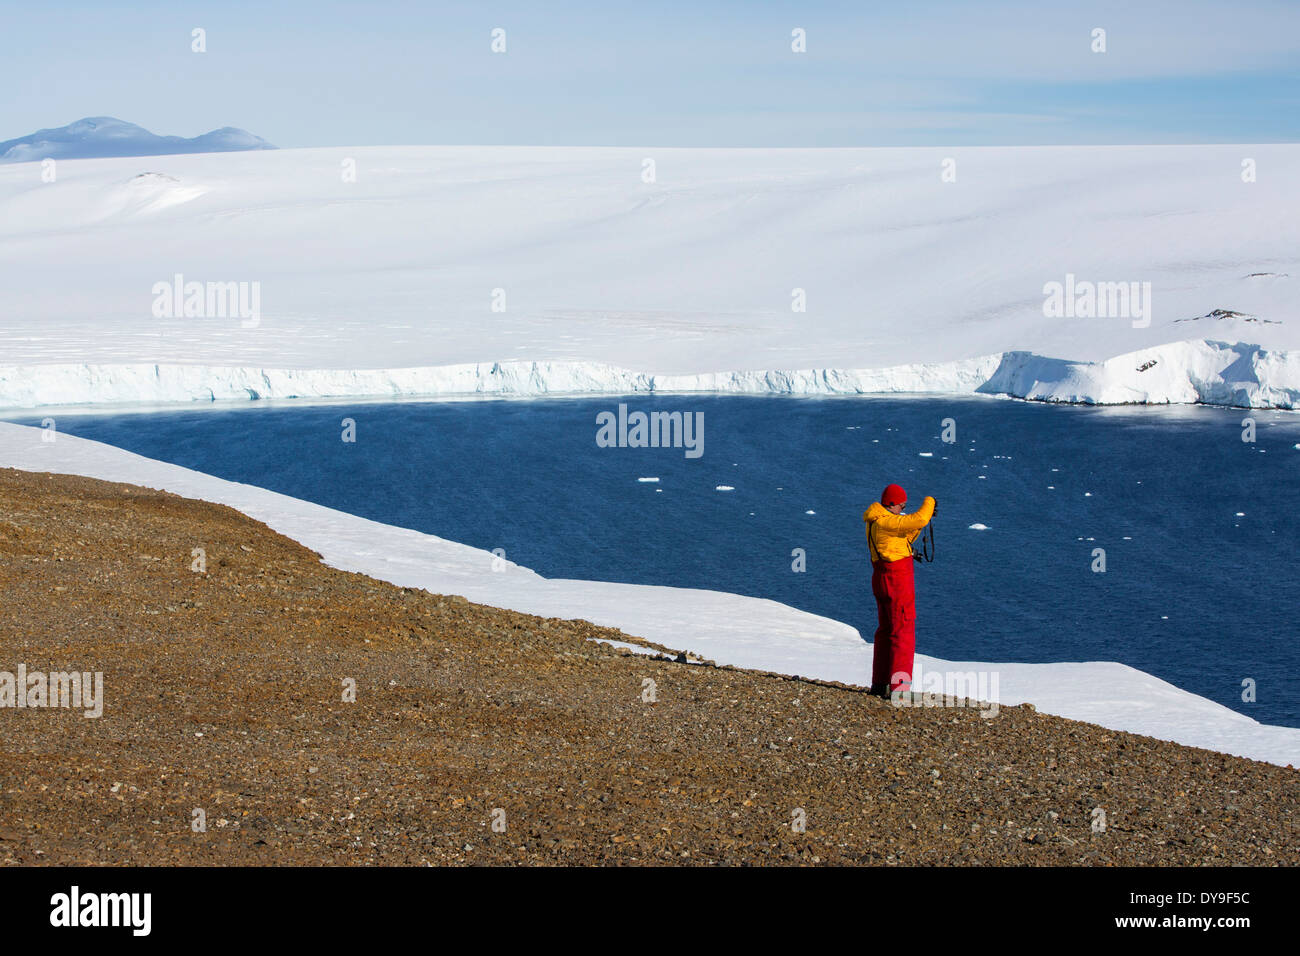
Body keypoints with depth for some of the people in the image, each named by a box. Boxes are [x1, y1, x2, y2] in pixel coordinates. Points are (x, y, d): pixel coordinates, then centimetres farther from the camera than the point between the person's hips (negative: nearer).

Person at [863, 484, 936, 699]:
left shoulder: (875, 522, 14)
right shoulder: (885, 521, -17)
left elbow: (906, 538, 24)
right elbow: (918, 520, -28)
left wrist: (921, 521, 13)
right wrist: (929, 502, -9)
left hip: (881, 580, 10)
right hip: (897, 579, -10)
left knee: (886, 631, 17)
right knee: (903, 632, -8)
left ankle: (879, 684, 21)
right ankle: (898, 686, -11)